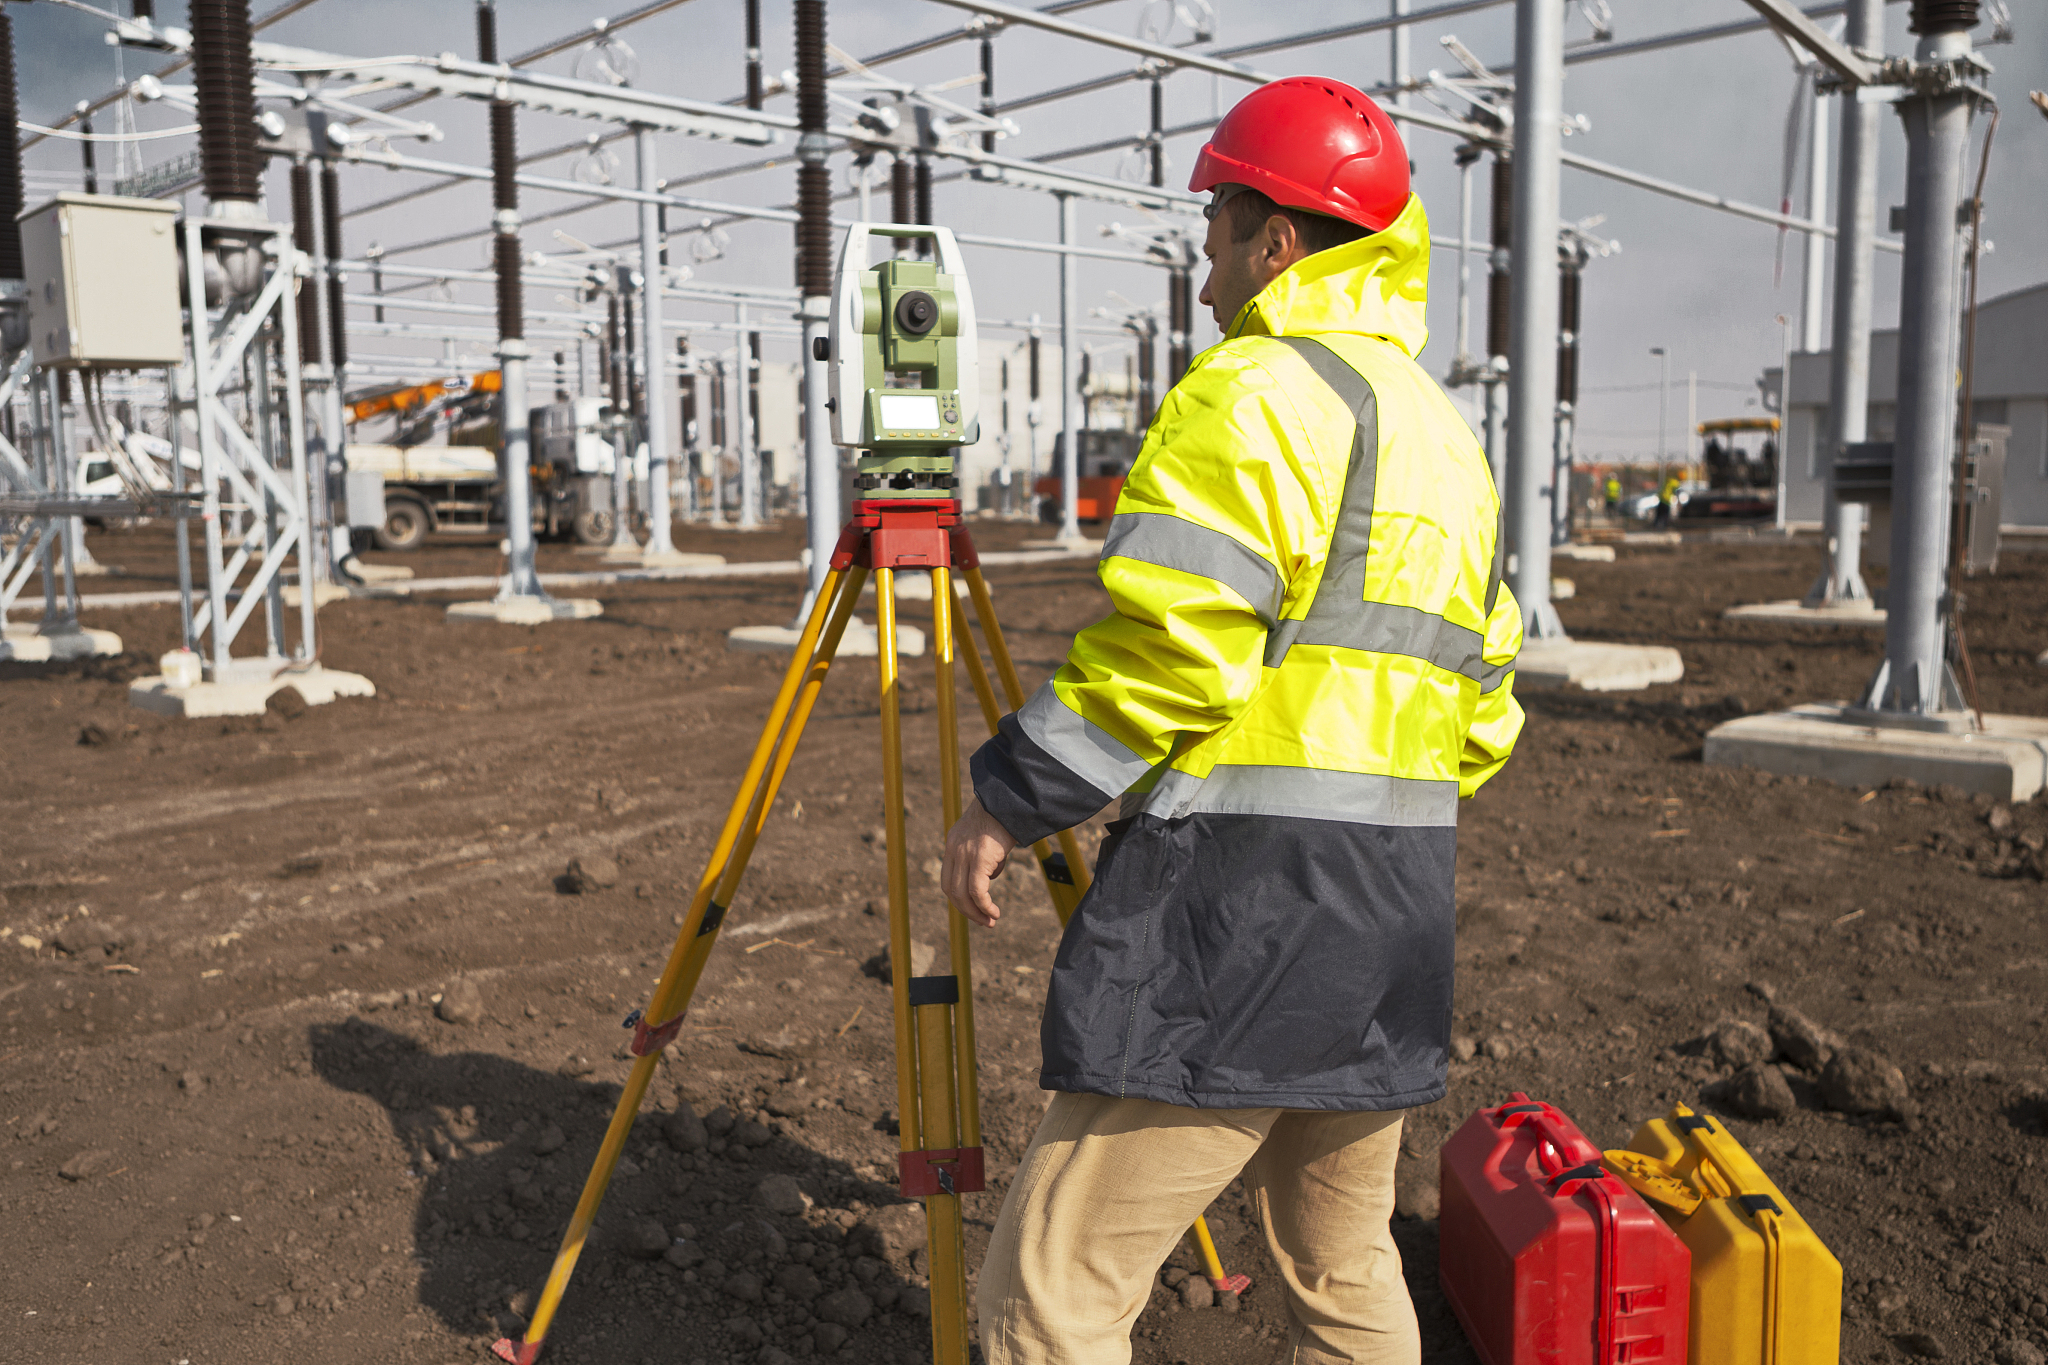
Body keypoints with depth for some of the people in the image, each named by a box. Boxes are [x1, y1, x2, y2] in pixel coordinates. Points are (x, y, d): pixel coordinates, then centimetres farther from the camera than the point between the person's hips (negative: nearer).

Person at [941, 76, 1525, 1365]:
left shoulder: (1256, 391, -8)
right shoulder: (1450, 430, 19)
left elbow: (1165, 644, -18)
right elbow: (1484, 695, 20)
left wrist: (1010, 800, -9)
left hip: (1236, 903, -9)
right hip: (1399, 913, 10)